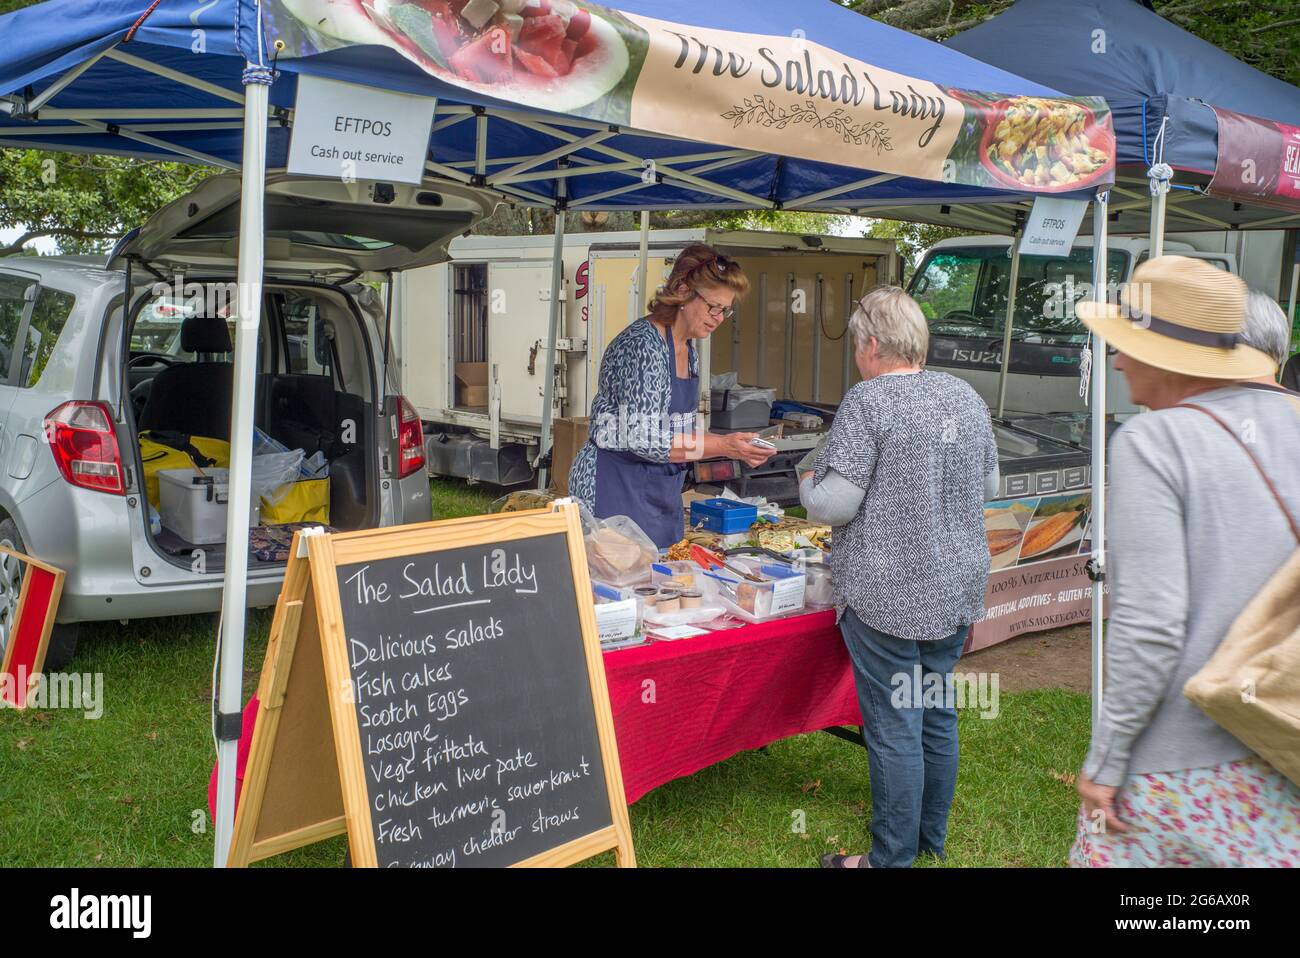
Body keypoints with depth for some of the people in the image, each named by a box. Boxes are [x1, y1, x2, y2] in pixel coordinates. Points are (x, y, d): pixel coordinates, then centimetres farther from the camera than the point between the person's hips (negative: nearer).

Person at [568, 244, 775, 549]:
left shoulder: (688, 352, 9)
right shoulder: (642, 344, -19)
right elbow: (642, 438, -24)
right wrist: (722, 446, -24)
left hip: (662, 493, 9)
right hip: (616, 490, -9)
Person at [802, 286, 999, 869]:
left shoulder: (868, 402, -15)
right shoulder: (967, 398, 7)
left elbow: (834, 503, -18)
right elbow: (990, 486, 16)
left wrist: (808, 486, 3)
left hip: (888, 596, -7)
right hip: (957, 588, 8)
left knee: (894, 728, 3)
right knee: (939, 717, 19)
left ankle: (892, 858, 15)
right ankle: (931, 836, 35)